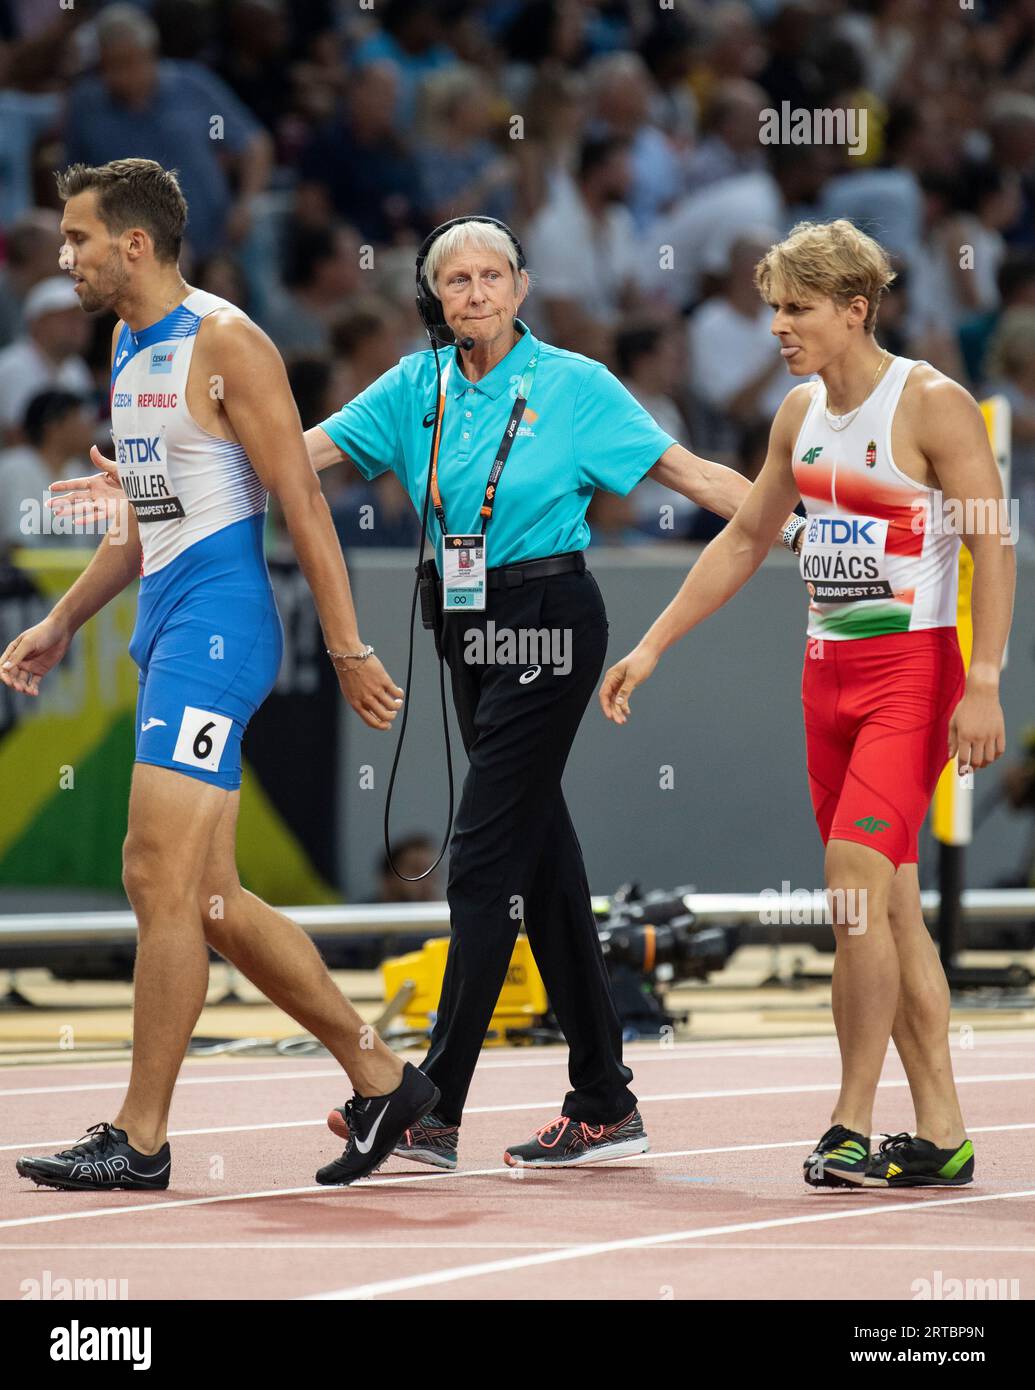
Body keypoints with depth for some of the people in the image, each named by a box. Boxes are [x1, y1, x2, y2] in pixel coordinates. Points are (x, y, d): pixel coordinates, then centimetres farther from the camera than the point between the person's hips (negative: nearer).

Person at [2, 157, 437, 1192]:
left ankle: (140, 1137, -7)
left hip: (216, 622, -10)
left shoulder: (224, 346, -11)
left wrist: (349, 652, -14)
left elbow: (302, 505, -13)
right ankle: (381, 1078, 19)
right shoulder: (127, 349, 16)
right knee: (207, 900, 9)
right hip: (165, 626, 10)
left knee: (159, 878, -11)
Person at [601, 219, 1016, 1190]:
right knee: (890, 904, 5)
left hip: (912, 668, -7)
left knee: (855, 873, -19)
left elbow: (992, 547, -14)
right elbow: (743, 541, 21)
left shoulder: (931, 405, -10)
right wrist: (650, 648, 19)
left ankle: (851, 1125, -13)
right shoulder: (801, 413, 11)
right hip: (828, 670, 7)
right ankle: (941, 1135, 9)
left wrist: (983, 684, -22)